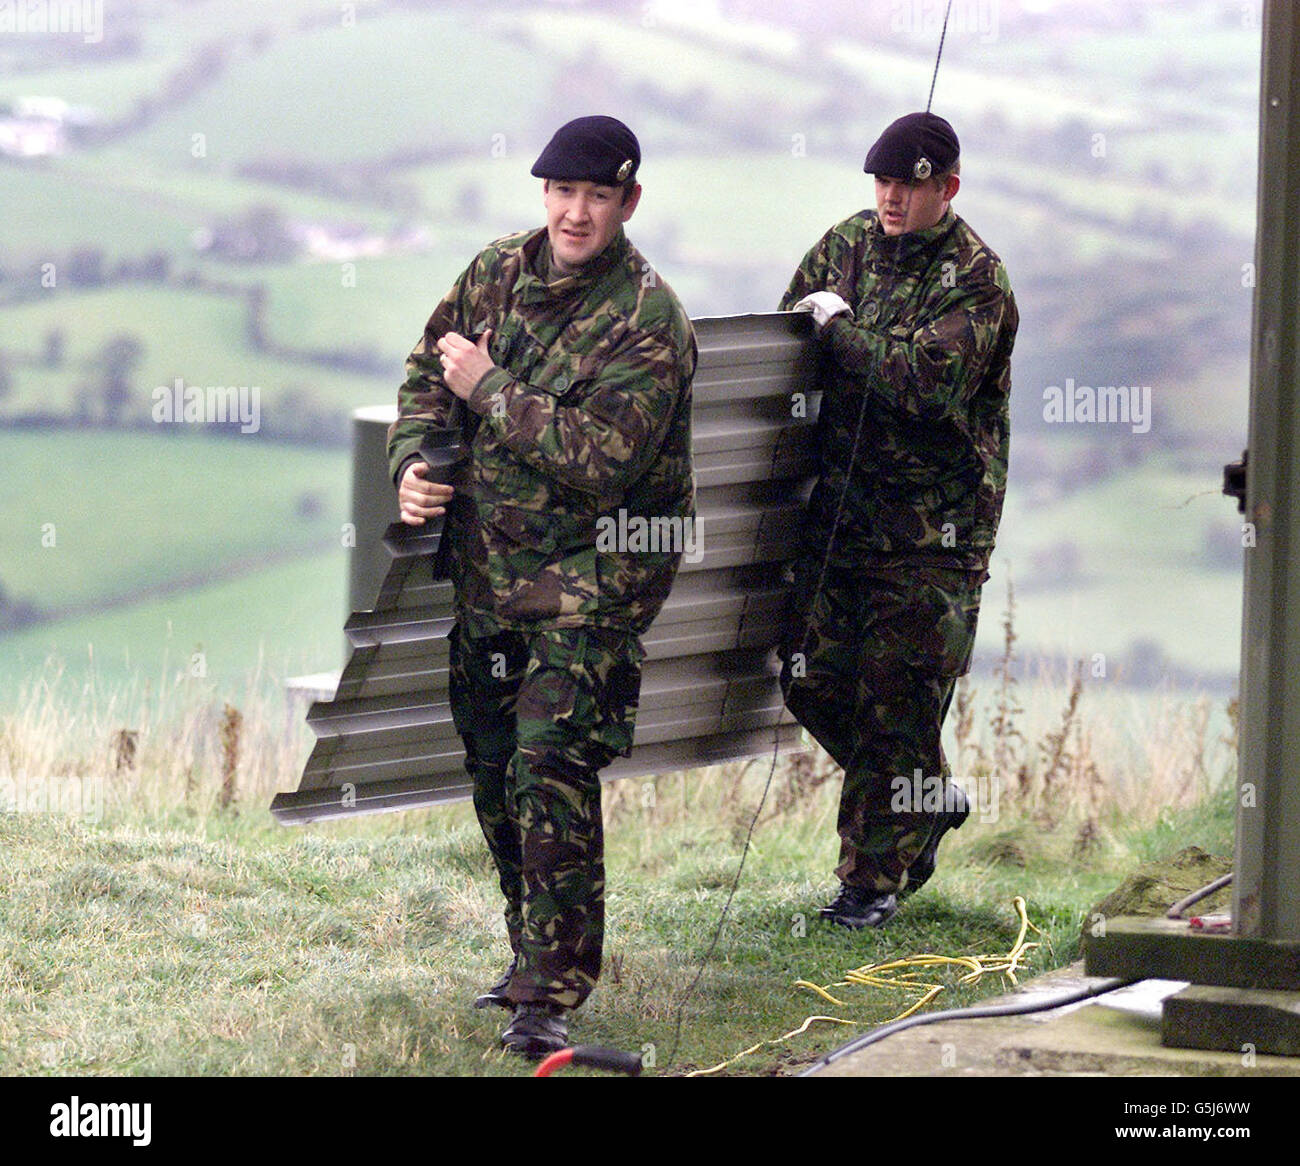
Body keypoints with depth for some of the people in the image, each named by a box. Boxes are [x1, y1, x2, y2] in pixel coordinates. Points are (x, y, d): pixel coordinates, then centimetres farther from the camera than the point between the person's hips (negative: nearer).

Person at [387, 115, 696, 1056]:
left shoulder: (648, 324, -17)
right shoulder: (499, 272, 5)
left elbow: (601, 458, -26)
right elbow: (430, 372, 15)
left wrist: (489, 389, -20)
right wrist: (415, 462, -4)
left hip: (588, 581, -7)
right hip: (486, 570, 7)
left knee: (550, 774, -16)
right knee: (495, 772, 14)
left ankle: (550, 995, -12)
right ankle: (538, 952, 30)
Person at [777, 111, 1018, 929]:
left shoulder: (976, 279, -11)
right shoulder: (850, 244, 8)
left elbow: (926, 379, -24)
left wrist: (839, 327, -14)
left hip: (932, 530, -6)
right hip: (841, 507, 6)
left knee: (898, 697, -3)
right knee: (814, 677, 7)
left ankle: (876, 876, 7)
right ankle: (929, 802, 28)